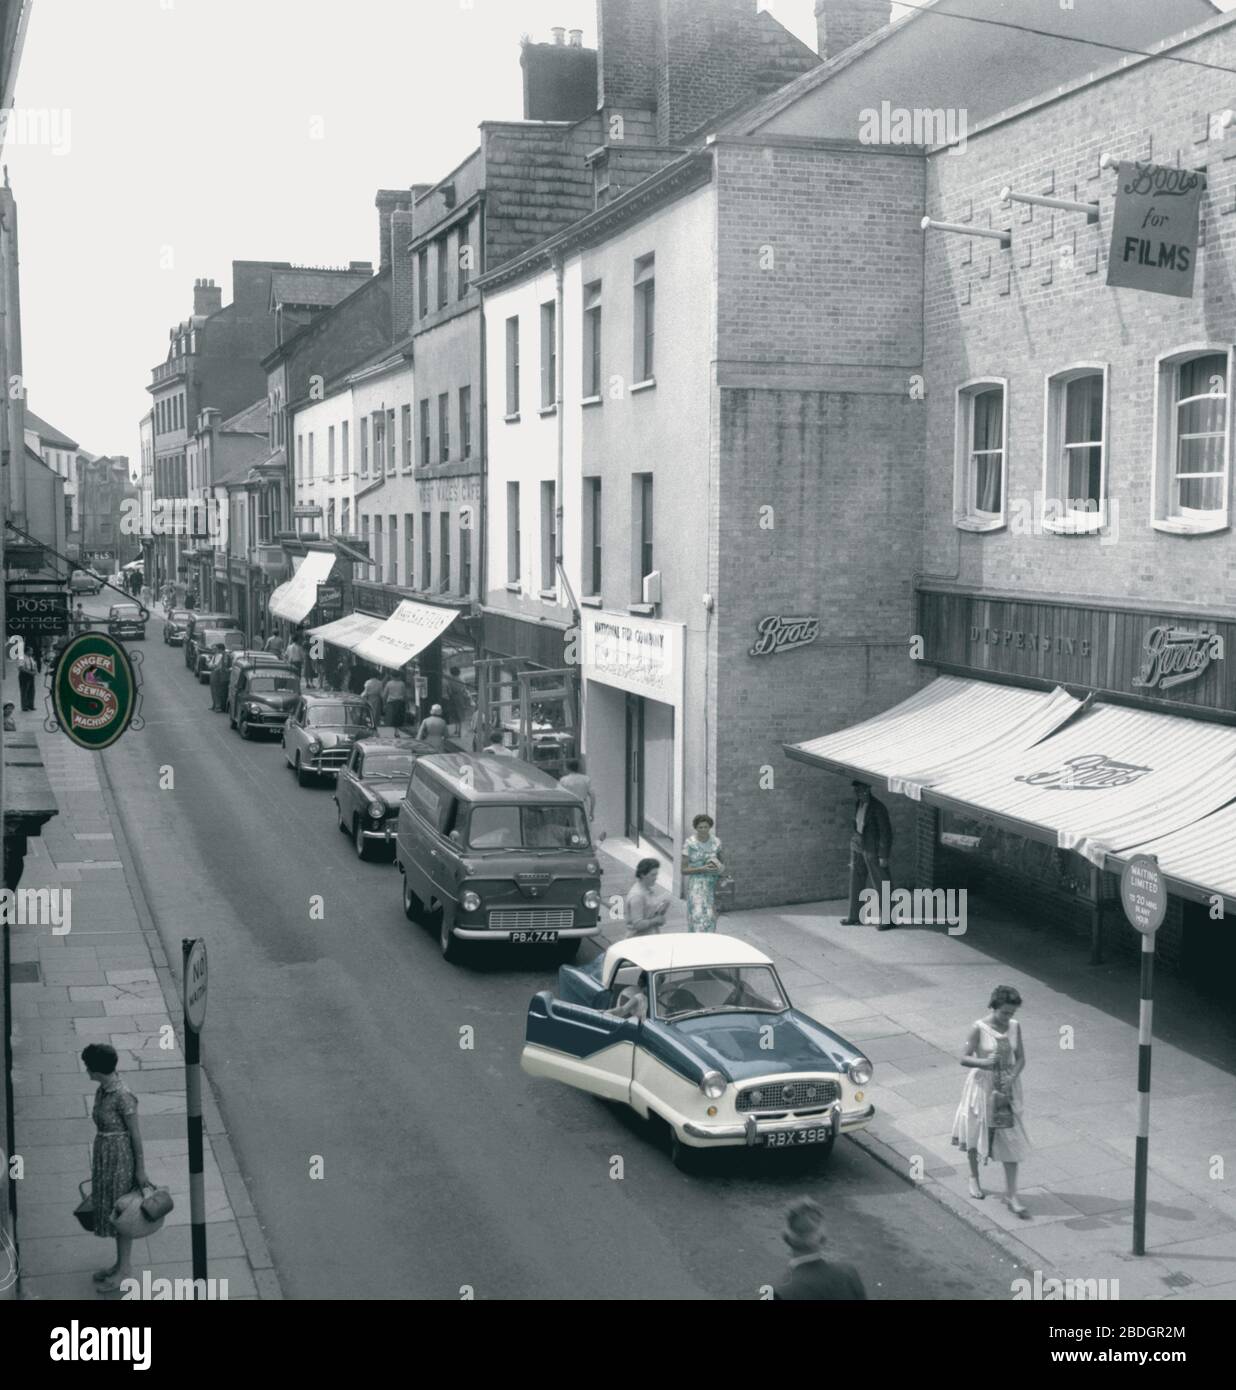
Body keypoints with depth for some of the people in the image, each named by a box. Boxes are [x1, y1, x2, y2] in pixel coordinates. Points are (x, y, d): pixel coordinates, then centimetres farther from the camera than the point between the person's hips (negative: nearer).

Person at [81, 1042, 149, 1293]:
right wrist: (99, 1159, 19)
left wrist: (141, 1169, -13)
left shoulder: (122, 1096, -23)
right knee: (108, 1209, 17)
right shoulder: (102, 1092, 3)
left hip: (120, 1158, -9)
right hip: (104, 1156, 9)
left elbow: (136, 1134, -18)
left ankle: (123, 1271, 17)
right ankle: (119, 1263, 31)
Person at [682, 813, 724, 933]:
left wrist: (720, 866, -5)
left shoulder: (716, 842, 1)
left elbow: (721, 860, 18)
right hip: (696, 886, -4)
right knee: (698, 916, -12)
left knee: (710, 916, 5)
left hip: (712, 885, 4)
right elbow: (684, 870, -8)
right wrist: (702, 869, -20)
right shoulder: (689, 843, -10)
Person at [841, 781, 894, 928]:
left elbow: (886, 832, -17)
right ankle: (854, 917, 24)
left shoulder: (878, 807, -20)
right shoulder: (858, 804, 3)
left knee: (880, 885, 1)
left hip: (874, 850, -8)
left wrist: (883, 856, -17)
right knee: (856, 882, 13)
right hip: (858, 848, 8)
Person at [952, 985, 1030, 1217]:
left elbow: (1020, 1058, 1)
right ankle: (974, 1178, 39)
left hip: (1008, 1088, 3)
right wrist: (984, 1062, -33)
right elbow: (964, 1058, -15)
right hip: (983, 1086, -3)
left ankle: (1011, 1196, 2)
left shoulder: (1015, 1027, -3)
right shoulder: (979, 1028, -15)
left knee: (1012, 1140, -1)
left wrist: (1012, 1078, -16)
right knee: (976, 1133, 13)